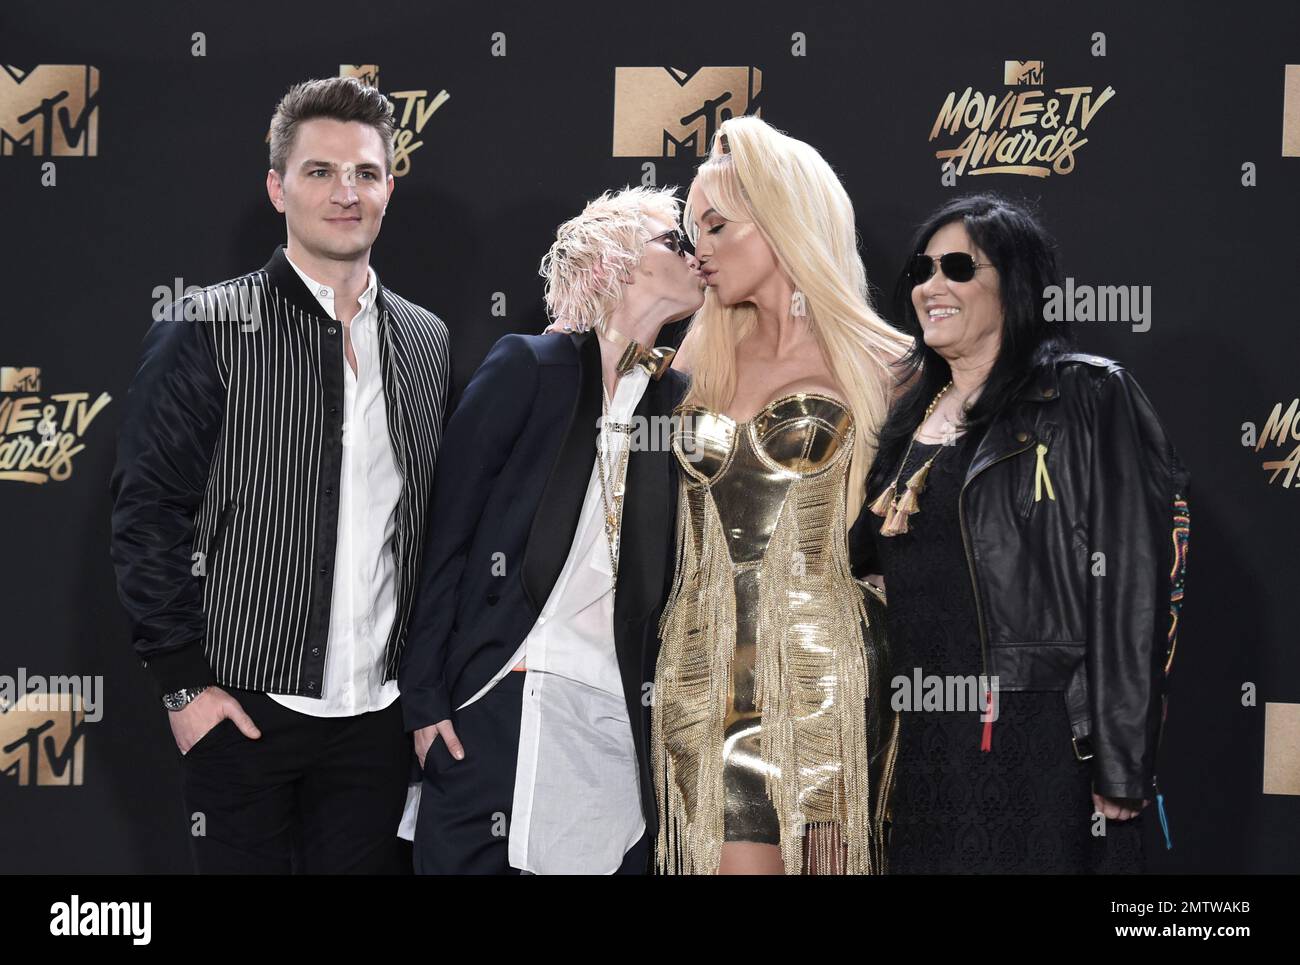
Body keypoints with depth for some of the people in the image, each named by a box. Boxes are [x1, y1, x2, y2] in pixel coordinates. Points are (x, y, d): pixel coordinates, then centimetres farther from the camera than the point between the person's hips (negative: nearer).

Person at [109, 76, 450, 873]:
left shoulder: (426, 341, 9)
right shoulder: (206, 331, -6)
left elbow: (436, 520, 13)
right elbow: (149, 515, -8)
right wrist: (184, 681, -11)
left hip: (379, 715, 4)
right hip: (244, 707, -4)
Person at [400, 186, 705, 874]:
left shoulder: (674, 395, 9)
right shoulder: (526, 369, -3)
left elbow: (660, 575, 12)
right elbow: (446, 535, -4)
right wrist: (424, 698, -7)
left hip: (619, 714, 4)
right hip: (497, 706, -4)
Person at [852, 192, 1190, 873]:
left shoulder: (1086, 396, -6)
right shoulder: (914, 415, 14)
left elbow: (1128, 582, -11)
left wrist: (1120, 765, -16)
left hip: (1037, 739, -6)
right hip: (922, 741, 6)